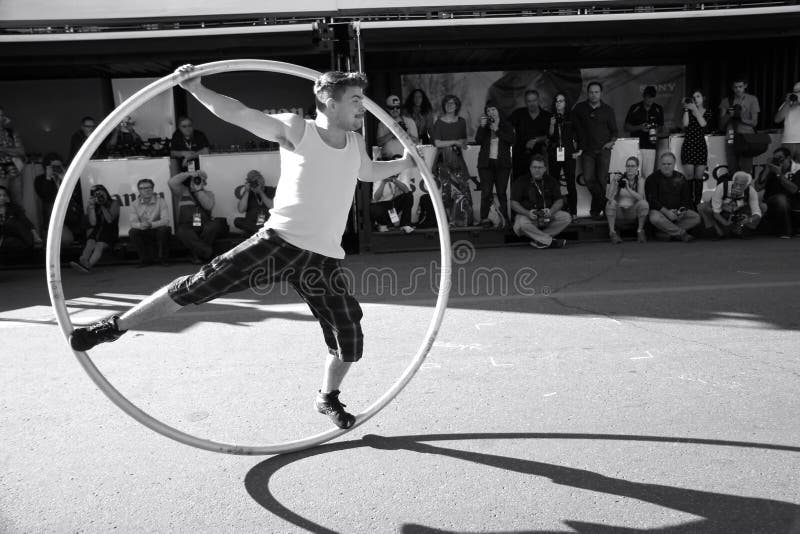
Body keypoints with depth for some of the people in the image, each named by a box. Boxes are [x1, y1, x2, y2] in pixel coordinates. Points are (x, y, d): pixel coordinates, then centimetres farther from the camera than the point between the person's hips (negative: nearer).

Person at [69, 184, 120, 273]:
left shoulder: (114, 203, 5)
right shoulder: (93, 206, 14)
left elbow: (110, 220, -8)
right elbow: (93, 223, 0)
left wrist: (102, 206, -5)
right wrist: (91, 207, -5)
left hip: (110, 233, -4)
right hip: (97, 231, 4)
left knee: (99, 245, -32)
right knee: (90, 243, -29)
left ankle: (88, 266, -54)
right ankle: (83, 261, -54)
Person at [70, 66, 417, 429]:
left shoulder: (355, 142, 12)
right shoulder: (296, 130, -4)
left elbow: (369, 172, 33)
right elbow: (237, 114, -9)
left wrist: (406, 162, 27)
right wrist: (195, 89, -19)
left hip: (324, 260, 4)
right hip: (278, 243, -4)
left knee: (350, 341, 2)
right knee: (201, 284, -12)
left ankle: (327, 399, 31)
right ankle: (116, 326, 7)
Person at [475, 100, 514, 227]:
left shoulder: (506, 125, 11)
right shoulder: (484, 125, 12)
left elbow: (511, 140, -5)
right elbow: (478, 140, -2)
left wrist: (497, 130, -9)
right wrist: (482, 126, -12)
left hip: (502, 163, 0)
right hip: (486, 163, 0)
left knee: (501, 192, -2)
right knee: (486, 192, -6)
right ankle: (485, 219, -3)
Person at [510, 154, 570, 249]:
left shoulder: (551, 181, 9)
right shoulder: (521, 182, -1)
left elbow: (559, 201, 7)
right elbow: (514, 203, -6)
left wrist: (551, 212, -16)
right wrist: (528, 213, -24)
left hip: (546, 216, 4)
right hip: (526, 214, -4)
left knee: (566, 217, -19)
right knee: (522, 223, -38)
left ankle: (538, 239, -21)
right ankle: (550, 241, -24)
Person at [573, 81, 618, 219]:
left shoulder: (607, 110, 8)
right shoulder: (579, 108, 8)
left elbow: (614, 130, 14)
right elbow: (574, 126, 12)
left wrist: (612, 141, -4)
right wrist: (579, 144, 5)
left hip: (603, 149, 0)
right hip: (587, 150, 1)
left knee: (602, 179, -7)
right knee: (588, 179, -12)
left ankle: (596, 209, 5)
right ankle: (604, 204, 5)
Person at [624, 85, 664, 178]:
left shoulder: (658, 109, 8)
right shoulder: (634, 108, 1)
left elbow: (661, 126, 18)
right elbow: (626, 127, 4)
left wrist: (657, 130, -5)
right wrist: (639, 127, -12)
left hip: (650, 147, 2)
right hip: (635, 146, -2)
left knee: (648, 174, -3)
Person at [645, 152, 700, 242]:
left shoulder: (680, 178, 12)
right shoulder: (652, 179, -2)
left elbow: (686, 198, 12)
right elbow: (651, 200, -12)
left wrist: (682, 210, -11)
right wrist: (666, 212, -23)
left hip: (676, 212, 5)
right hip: (659, 210, -5)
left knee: (696, 217, -16)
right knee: (655, 218, -39)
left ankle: (664, 233, -24)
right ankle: (681, 233, -24)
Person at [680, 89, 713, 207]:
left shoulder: (707, 112, 8)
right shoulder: (688, 111, 5)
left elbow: (703, 124, -11)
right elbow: (685, 124, -12)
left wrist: (695, 109, -13)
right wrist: (686, 109, -12)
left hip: (701, 146, 1)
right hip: (688, 145, -1)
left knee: (699, 177, 1)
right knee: (689, 177, -6)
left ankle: (698, 203, 5)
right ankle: (689, 203, -2)